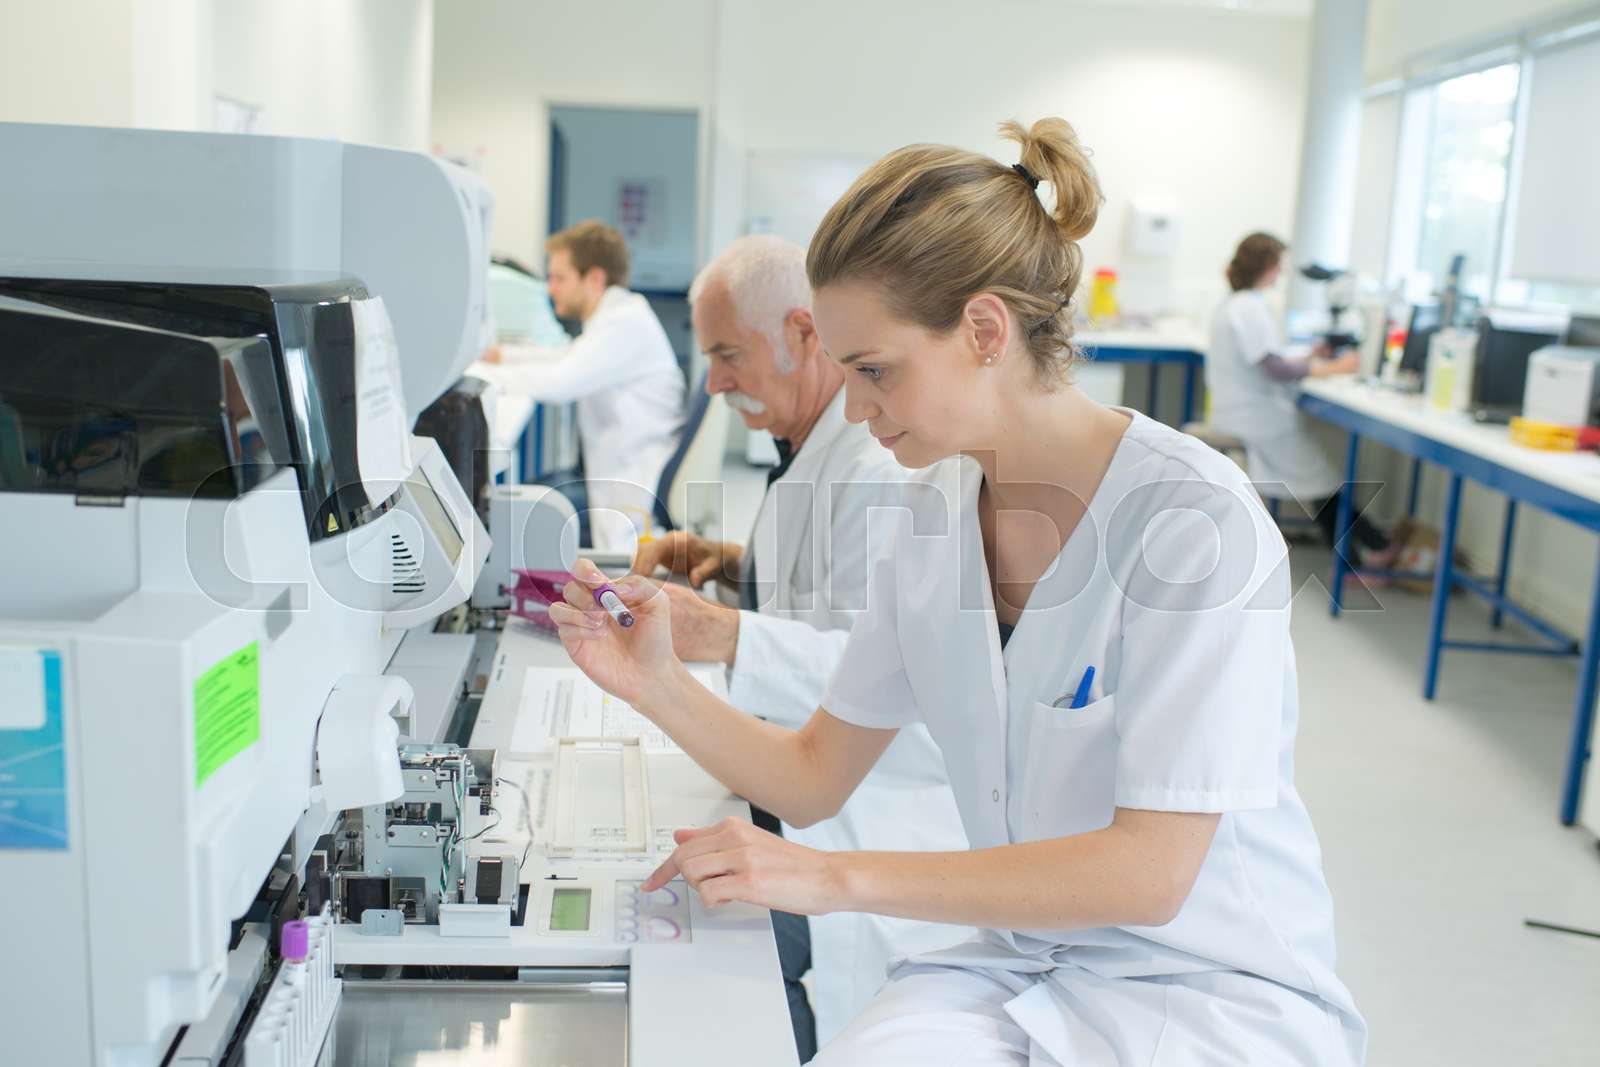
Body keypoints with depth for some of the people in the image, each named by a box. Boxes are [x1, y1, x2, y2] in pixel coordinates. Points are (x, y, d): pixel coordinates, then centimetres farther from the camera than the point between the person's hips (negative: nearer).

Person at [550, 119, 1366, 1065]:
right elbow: (814, 778, 5)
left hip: (1217, 989, -4)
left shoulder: (1193, 517, -20)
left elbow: (1147, 872, -22)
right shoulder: (939, 507, 1)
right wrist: (655, 683, -12)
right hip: (1019, 965, 5)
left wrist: (838, 877, -24)